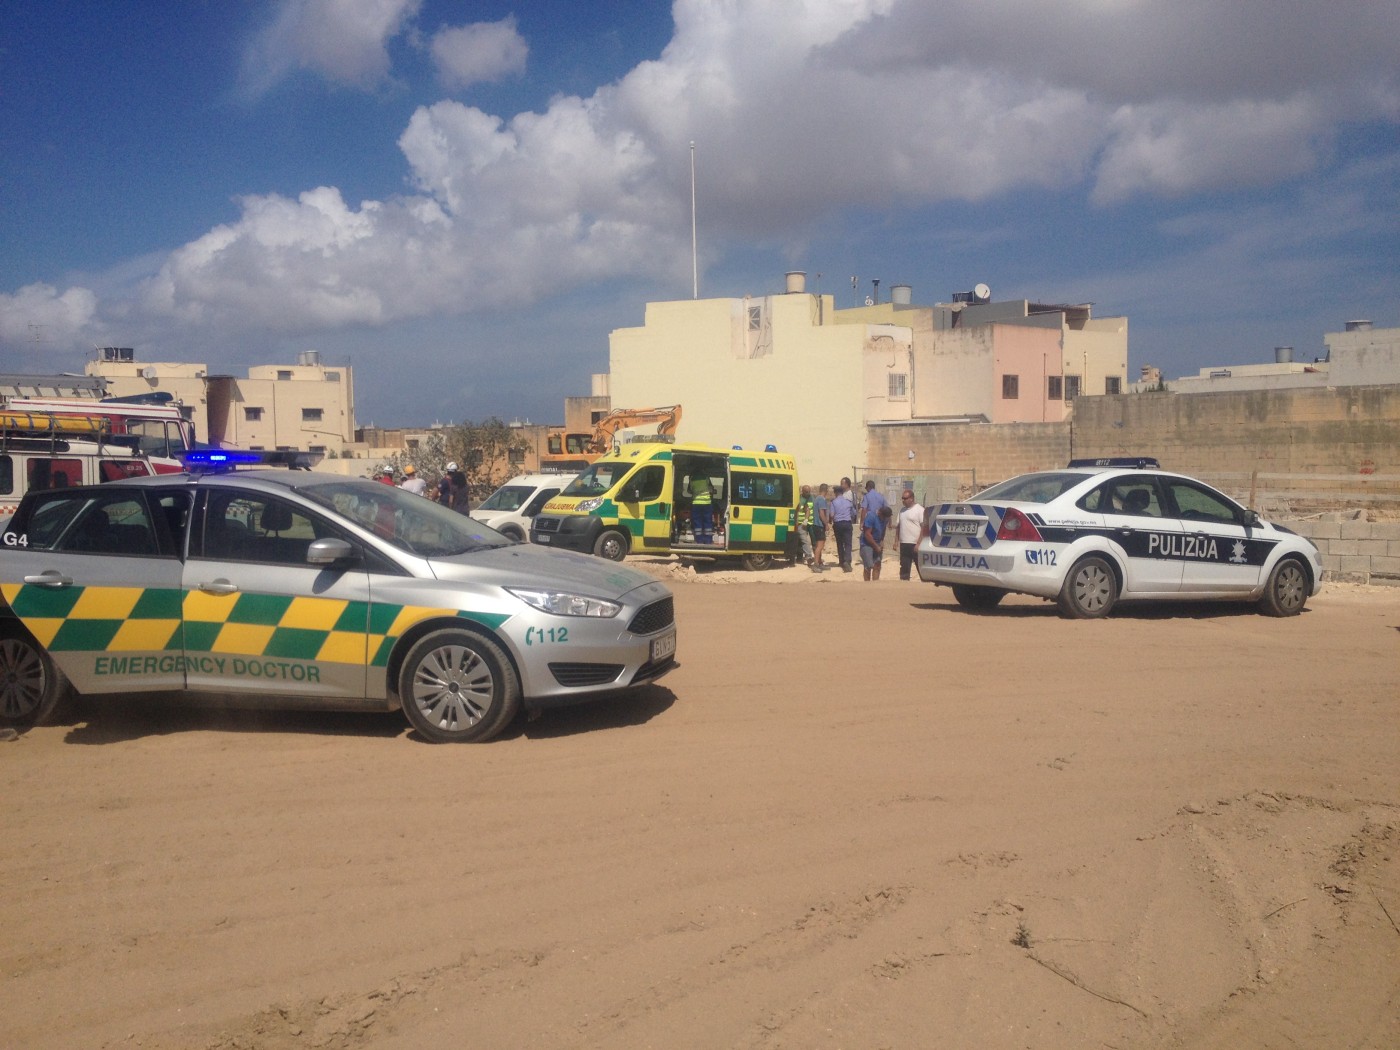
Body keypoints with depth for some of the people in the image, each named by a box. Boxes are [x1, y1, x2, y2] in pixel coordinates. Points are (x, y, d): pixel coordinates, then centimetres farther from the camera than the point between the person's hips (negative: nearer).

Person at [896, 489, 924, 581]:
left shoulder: (919, 510, -7)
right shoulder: (902, 510, 14)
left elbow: (924, 527, -12)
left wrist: (919, 544, -18)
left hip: (915, 545, -7)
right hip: (904, 544, 7)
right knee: (904, 569, 8)